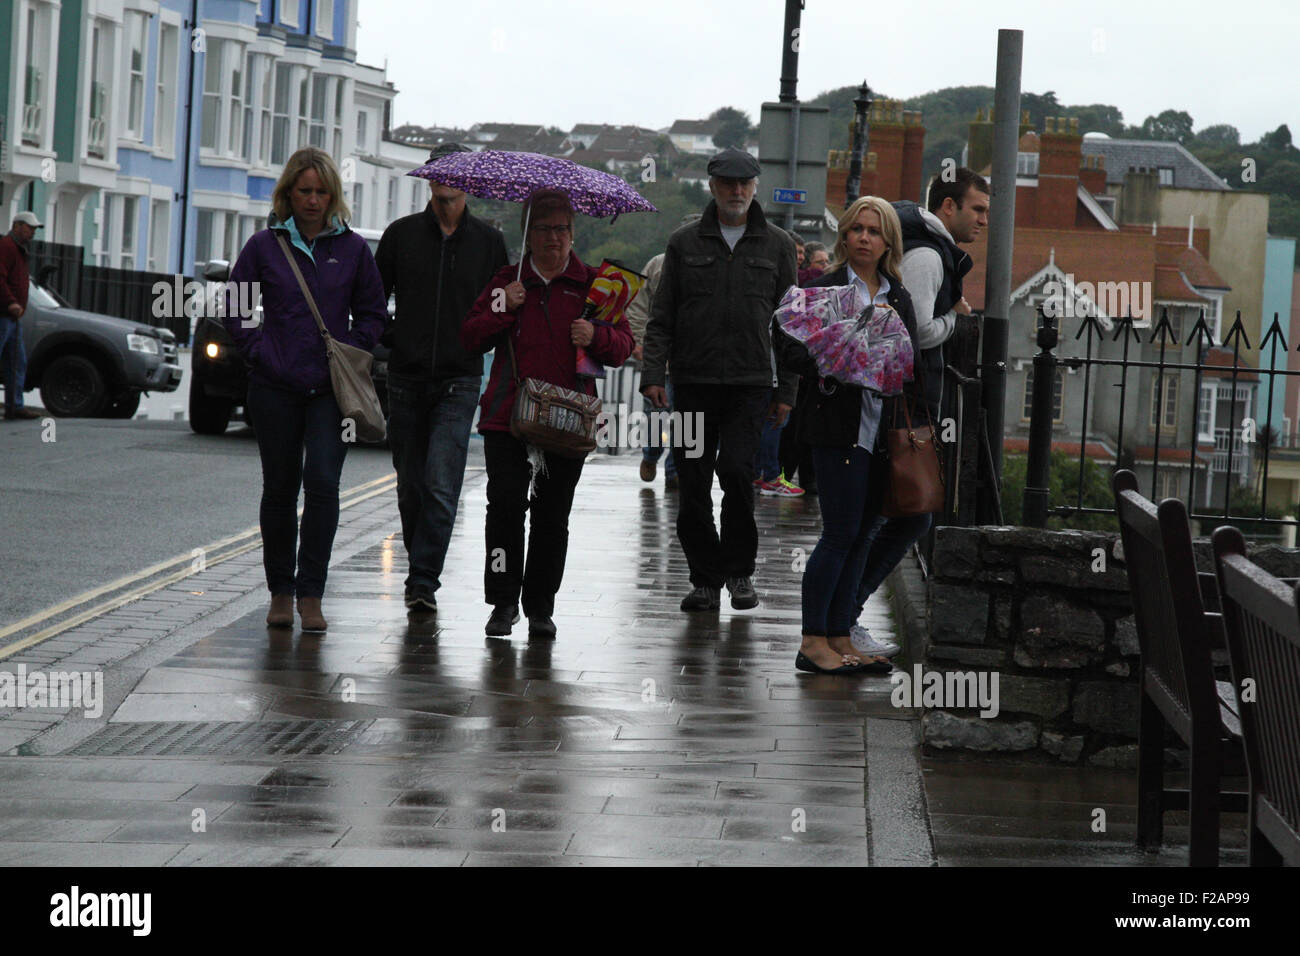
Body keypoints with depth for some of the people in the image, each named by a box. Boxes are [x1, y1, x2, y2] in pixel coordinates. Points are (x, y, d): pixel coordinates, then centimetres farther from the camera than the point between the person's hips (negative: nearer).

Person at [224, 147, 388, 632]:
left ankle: (310, 593, -7)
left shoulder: (352, 249, 6)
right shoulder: (264, 246, 3)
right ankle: (280, 592, 17)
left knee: (322, 485, -11)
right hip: (276, 389, 0)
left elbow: (373, 313, 13)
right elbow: (235, 309, 8)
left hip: (331, 389, 0)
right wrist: (261, 354, -3)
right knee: (279, 489, 6)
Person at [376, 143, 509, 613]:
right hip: (406, 377, 2)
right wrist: (389, 334, 0)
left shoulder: (488, 241, 6)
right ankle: (422, 567, 24)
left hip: (459, 382, -2)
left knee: (441, 485, -13)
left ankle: (423, 581, -13)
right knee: (410, 485, 8)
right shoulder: (402, 234, 7)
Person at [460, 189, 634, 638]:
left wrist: (597, 336, -11)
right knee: (505, 504, -12)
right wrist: (502, 309, -8)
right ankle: (503, 602, -5)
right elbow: (470, 338, 8)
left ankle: (540, 606, 12)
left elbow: (623, 346, 10)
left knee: (553, 514, 2)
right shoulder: (507, 281, 11)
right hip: (508, 415, 0)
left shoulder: (592, 284, 10)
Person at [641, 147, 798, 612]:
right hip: (693, 382, 1)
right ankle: (706, 579, 12)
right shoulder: (685, 243, 10)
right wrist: (653, 373, -3)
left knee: (736, 470, -16)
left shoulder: (777, 245, 9)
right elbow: (662, 317, 10)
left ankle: (739, 571, 2)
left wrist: (786, 389, 4)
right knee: (693, 484, 0)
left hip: (752, 383, -1)